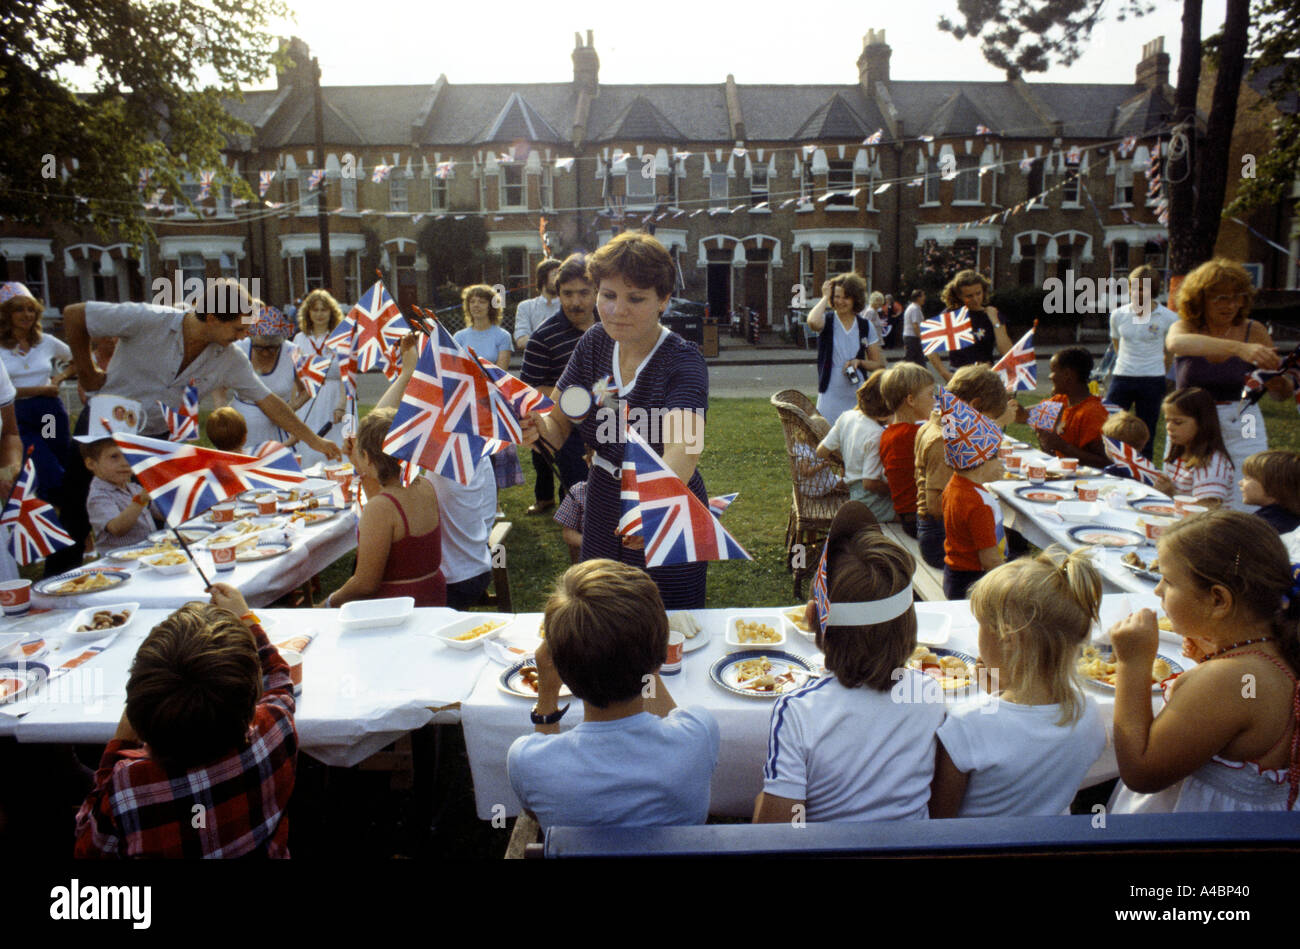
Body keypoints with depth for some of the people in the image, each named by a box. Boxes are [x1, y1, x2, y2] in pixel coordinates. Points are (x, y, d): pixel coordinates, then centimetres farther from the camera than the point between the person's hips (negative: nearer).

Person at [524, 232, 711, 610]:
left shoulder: (683, 363, -21)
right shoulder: (594, 342, -4)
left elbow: (681, 448, -38)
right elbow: (559, 427, -1)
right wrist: (539, 424, -24)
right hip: (602, 521, 5)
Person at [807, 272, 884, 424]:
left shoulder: (866, 326, 7)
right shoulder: (827, 321, -1)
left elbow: (879, 365, 13)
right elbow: (813, 322, -29)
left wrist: (859, 362, -8)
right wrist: (825, 297, -13)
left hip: (858, 398, 3)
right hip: (830, 398, -3)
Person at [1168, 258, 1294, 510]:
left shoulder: (1254, 332, 2)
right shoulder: (1184, 328, -1)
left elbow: (1282, 393, 3)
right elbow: (1177, 343, -28)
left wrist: (1281, 384, -21)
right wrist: (1239, 349, -40)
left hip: (1241, 432, 0)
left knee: (1246, 509, -8)